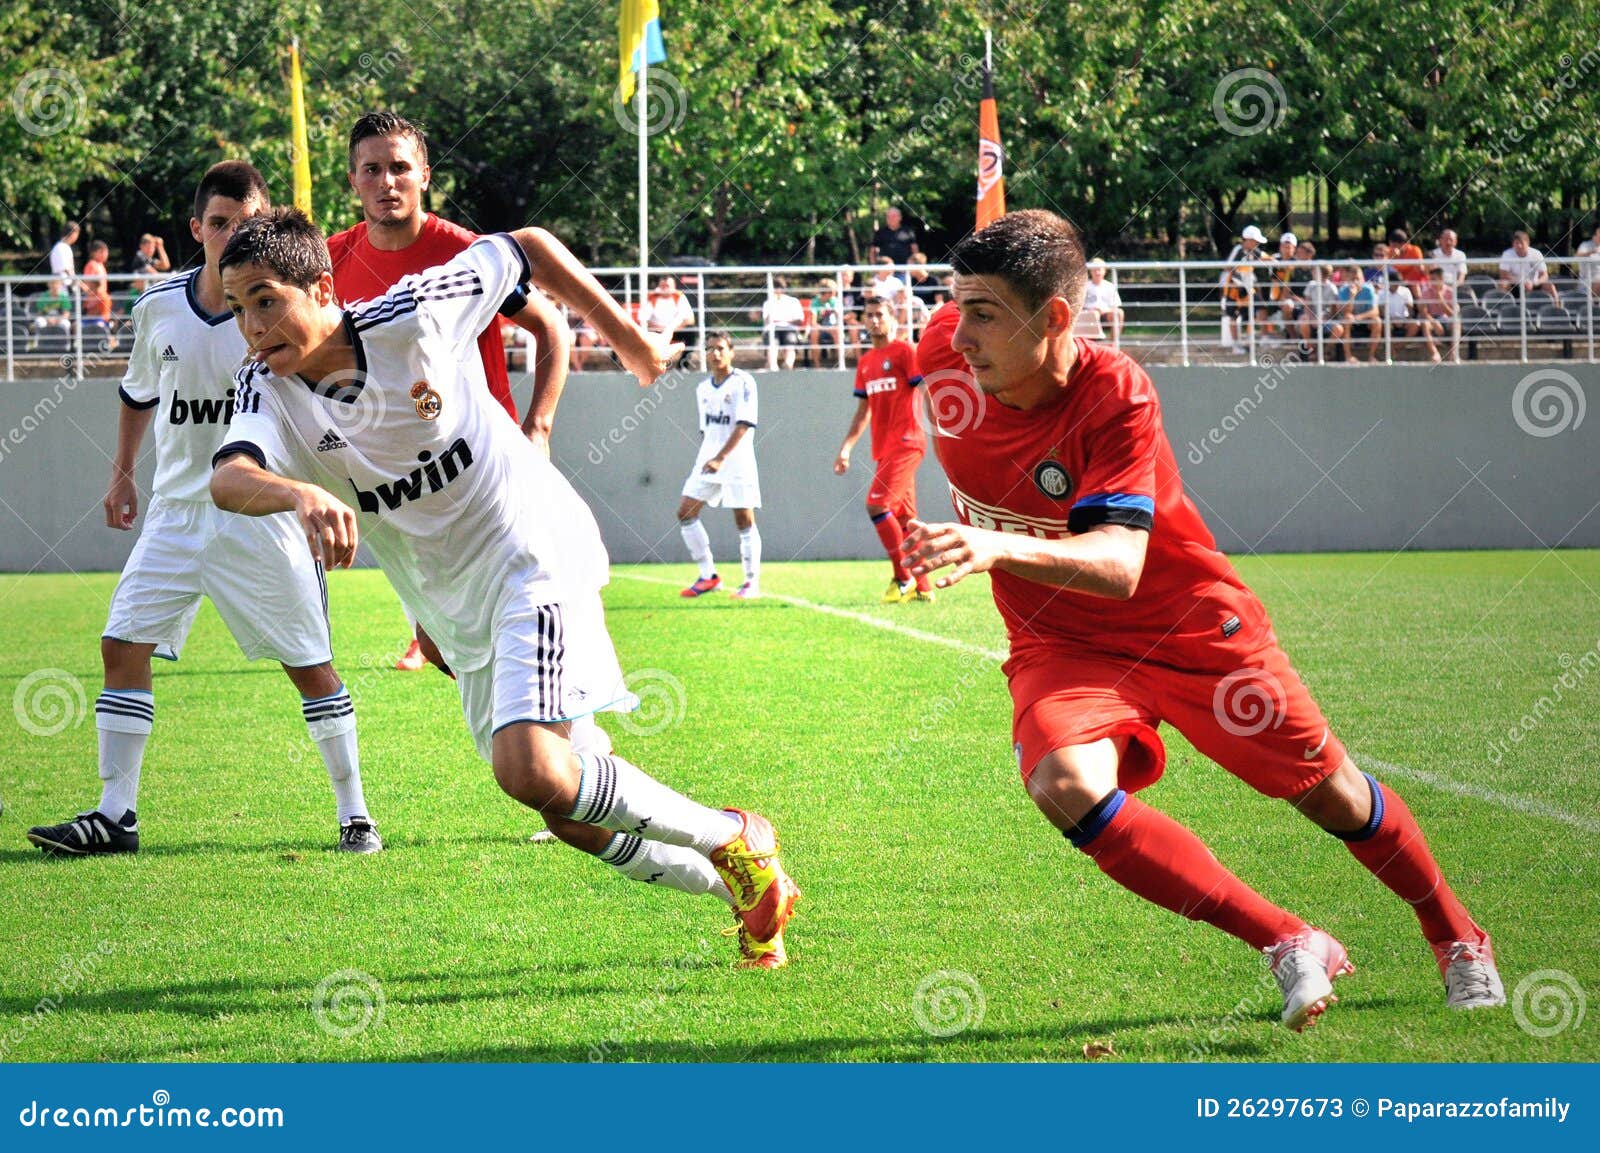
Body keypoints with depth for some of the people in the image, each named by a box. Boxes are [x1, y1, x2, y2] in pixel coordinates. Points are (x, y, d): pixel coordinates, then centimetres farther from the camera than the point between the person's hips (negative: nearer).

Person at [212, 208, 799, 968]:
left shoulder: (411, 319, -19)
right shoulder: (268, 389, -10)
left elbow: (526, 249, -3)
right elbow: (229, 477, -32)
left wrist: (634, 345, 4)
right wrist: (303, 495, -55)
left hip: (533, 556, -6)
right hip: (456, 614, 6)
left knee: (530, 768, -25)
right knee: (574, 818, 7)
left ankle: (733, 843, -6)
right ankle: (744, 889, 28)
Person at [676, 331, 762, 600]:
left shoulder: (743, 382, -8)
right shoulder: (703, 389, 13)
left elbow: (744, 424, -16)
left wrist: (720, 458, -24)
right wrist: (706, 457, 16)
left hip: (737, 459, -7)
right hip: (707, 459, 7)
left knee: (744, 520, -6)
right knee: (686, 513, -1)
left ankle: (752, 582, 3)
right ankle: (708, 576, 6)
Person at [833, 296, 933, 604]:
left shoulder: (904, 352, -5)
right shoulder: (865, 362, 17)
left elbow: (927, 391, -11)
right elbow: (864, 411, 24)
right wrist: (846, 447, 19)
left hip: (905, 443, -8)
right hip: (883, 448, 8)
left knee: (877, 504, -18)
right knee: (904, 518, 8)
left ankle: (903, 578, -11)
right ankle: (922, 587, 13)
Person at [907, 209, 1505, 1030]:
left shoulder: (1115, 395, -30)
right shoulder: (946, 351, -17)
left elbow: (1118, 564, -39)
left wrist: (1003, 547, -58)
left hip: (1192, 627, -3)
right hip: (1061, 646, 3)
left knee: (1331, 796, 11)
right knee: (1066, 785, -29)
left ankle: (1455, 936, 42)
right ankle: (1287, 947, -18)